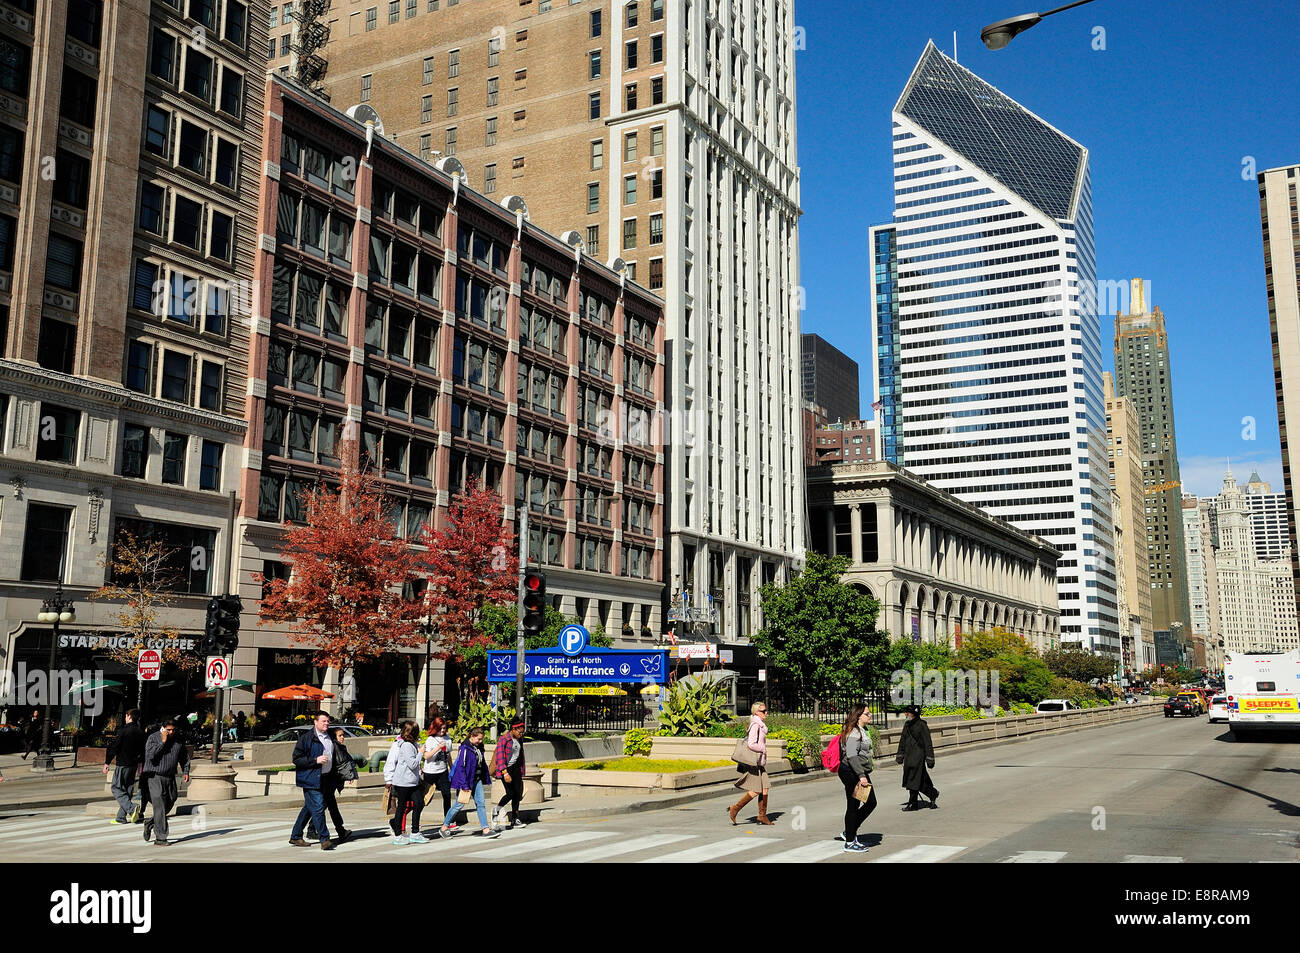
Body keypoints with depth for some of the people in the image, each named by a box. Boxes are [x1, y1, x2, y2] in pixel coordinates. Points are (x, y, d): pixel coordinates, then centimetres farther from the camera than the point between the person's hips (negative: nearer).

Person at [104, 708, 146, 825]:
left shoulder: (124, 731, -14)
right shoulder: (141, 732, 7)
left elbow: (114, 747, -13)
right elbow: (143, 749, 16)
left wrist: (107, 763, -6)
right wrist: (139, 762, 27)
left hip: (123, 764, -7)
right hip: (134, 765, 7)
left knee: (116, 788, -1)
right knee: (128, 789, 11)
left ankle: (131, 808, -20)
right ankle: (121, 817, 12)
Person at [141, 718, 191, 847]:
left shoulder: (178, 739, 7)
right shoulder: (153, 738, -7)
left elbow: (184, 755, 19)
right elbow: (150, 755, -21)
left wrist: (185, 771, 10)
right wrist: (163, 742, -20)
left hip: (170, 778, 6)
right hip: (154, 777, -6)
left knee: (170, 803, 9)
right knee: (160, 807, -10)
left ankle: (150, 824, 33)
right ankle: (161, 839, -8)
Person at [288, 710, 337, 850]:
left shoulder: (329, 737, 13)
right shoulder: (306, 738, -9)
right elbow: (296, 759, -11)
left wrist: (332, 778, 19)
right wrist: (315, 760, -20)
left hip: (324, 779, 8)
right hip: (310, 779, -8)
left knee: (309, 807, 14)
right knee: (318, 807, -11)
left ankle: (295, 836, 25)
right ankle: (325, 839, -7)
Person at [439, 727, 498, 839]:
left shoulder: (479, 748, 7)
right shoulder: (465, 748, -18)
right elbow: (460, 767, -20)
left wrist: (485, 778, 16)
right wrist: (464, 785, -22)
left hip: (477, 780, 7)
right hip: (466, 780, -7)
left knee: (480, 804, 3)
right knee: (459, 804, 1)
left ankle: (486, 829, 2)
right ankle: (444, 827, 16)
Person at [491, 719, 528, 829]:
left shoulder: (519, 740, 11)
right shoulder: (504, 740, -13)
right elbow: (500, 757, -17)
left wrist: (521, 771, 21)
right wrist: (505, 773, -24)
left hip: (515, 768, 7)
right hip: (505, 768, -7)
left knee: (518, 793, 1)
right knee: (510, 793, -13)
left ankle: (515, 819, 8)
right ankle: (498, 809, 14)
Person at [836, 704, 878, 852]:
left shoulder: (862, 730, 14)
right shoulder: (853, 733, -18)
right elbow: (852, 756, -26)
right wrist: (861, 776, -28)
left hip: (861, 772, 10)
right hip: (851, 773, -10)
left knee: (871, 802, 12)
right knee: (853, 806, -2)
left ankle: (849, 833, 21)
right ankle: (849, 842, 9)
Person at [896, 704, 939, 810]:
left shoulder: (921, 725, -10)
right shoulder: (907, 725, 12)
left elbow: (927, 743, -10)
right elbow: (902, 741, 20)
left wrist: (929, 759, -12)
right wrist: (900, 756, 19)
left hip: (918, 756, -7)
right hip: (908, 756, 7)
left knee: (914, 779, -8)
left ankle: (913, 804, 0)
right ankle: (933, 794, 30)